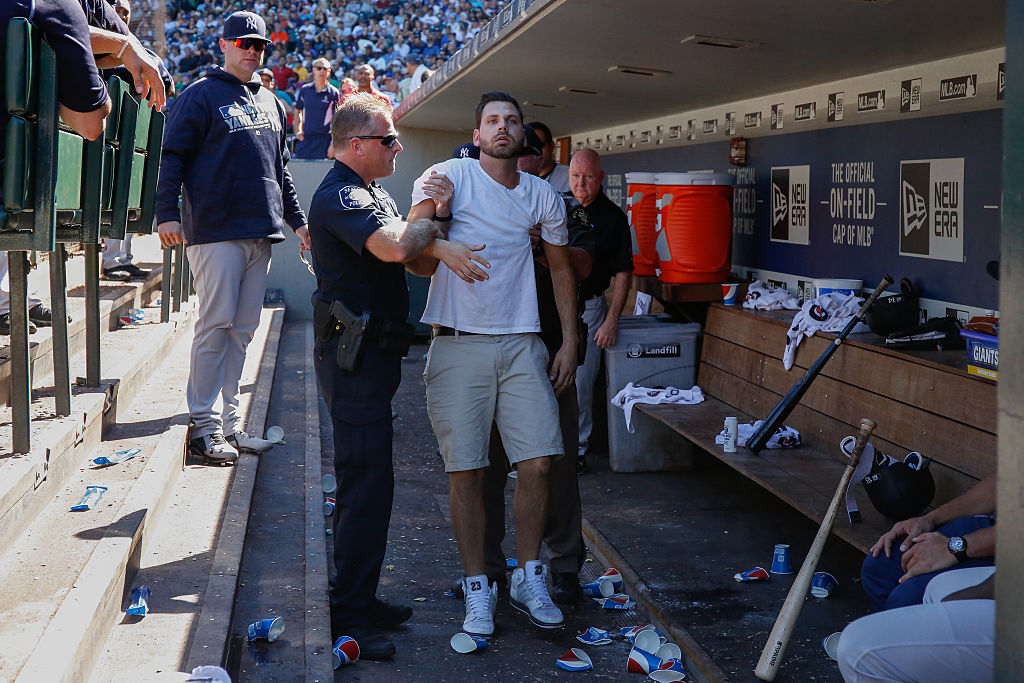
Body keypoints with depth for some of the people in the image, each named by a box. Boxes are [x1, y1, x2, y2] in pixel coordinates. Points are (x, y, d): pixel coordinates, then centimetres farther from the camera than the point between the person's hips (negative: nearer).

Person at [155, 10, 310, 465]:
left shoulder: (270, 103, 20)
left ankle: (230, 422, 13)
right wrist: (167, 214, -14)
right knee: (216, 324, -8)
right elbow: (172, 156, -6)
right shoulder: (201, 96, -1)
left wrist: (296, 220, 23)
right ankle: (204, 426, -2)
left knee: (243, 329, 7)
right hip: (216, 231, -6)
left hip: (261, 232, 7)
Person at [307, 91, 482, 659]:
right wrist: (433, 219, -12)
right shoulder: (340, 194, -14)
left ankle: (357, 597, 25)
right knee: (368, 479, -10)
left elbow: (410, 252, 10)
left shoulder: (370, 193, 20)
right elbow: (393, 247, -31)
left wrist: (434, 243, -12)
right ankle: (351, 615, -4)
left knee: (364, 478, 15)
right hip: (354, 353, -11)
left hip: (371, 351, 11)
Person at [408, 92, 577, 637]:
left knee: (537, 464, -2)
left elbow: (561, 269, 20)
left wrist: (569, 342, 14)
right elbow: (413, 257, -6)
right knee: (466, 472, -1)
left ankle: (529, 580, 17)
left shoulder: (542, 196, 10)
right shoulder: (449, 176, -1)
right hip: (459, 345, -3)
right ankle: (478, 590, 13)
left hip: (521, 345, 3)